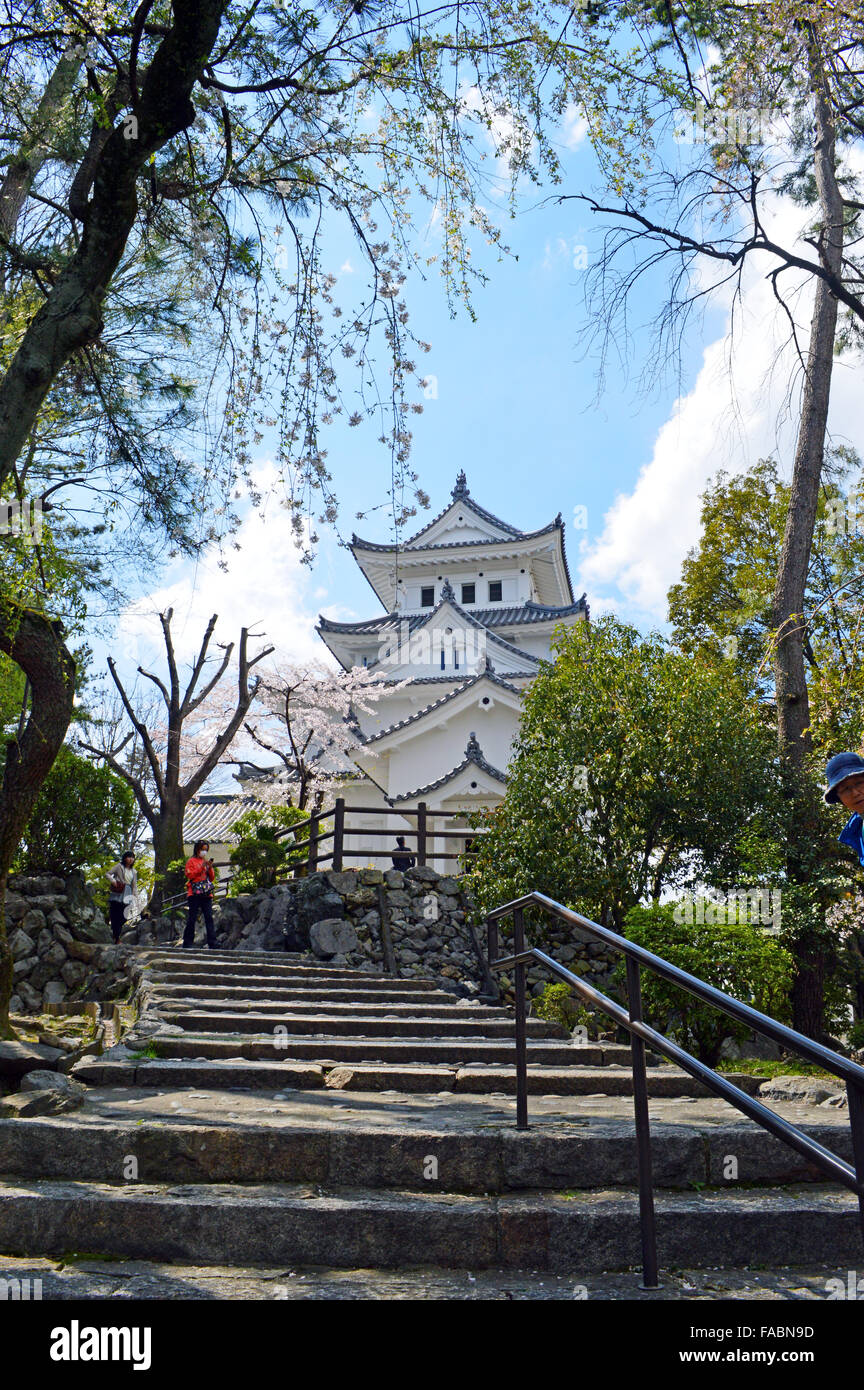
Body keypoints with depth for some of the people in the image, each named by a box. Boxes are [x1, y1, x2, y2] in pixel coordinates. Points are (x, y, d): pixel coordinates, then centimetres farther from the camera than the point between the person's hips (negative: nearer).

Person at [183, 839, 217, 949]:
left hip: (207, 893, 4)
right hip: (194, 893, -4)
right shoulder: (191, 861, 7)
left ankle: (212, 944, -5)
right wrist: (202, 867, -11)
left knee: (209, 917, -3)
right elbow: (189, 875, -7)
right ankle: (187, 943, 3)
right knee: (192, 918, -4)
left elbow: (212, 878, 17)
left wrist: (210, 868, 0)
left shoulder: (207, 861, 21)